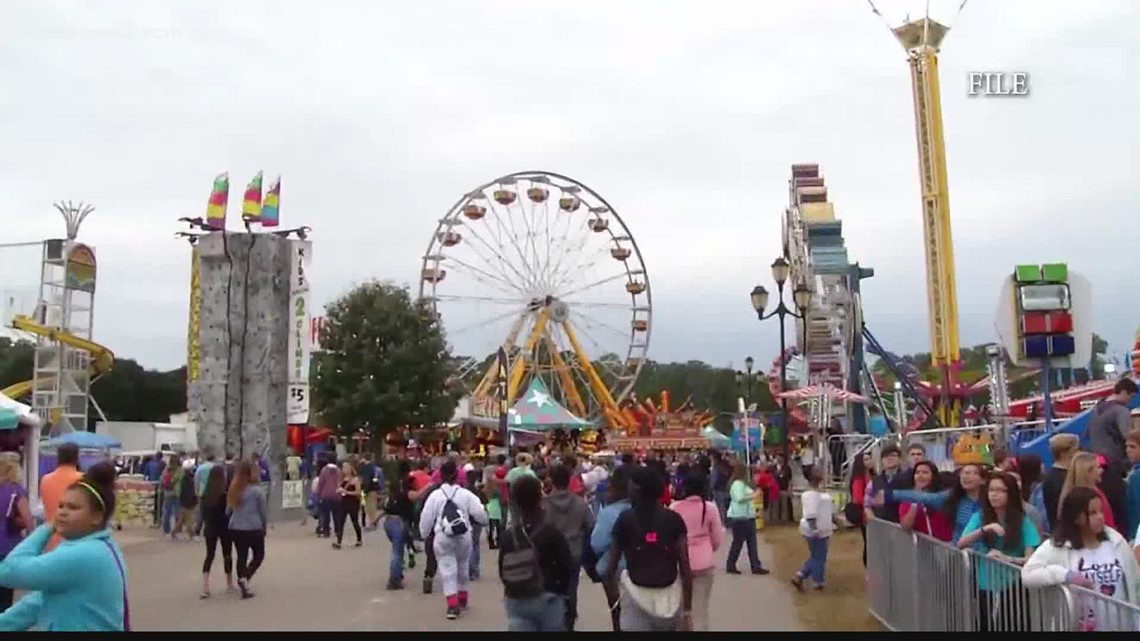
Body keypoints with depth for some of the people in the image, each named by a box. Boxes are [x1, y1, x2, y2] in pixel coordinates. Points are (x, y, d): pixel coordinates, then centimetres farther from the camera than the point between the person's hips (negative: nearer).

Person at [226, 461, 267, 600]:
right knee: (259, 555, 13)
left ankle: (244, 588, 14)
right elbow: (263, 511, -4)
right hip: (253, 528, -4)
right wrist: (265, 526, 10)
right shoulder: (257, 491, -10)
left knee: (242, 557, 13)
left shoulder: (234, 490, 4)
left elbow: (228, 510, 10)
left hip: (235, 529, 4)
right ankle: (245, 578, -7)